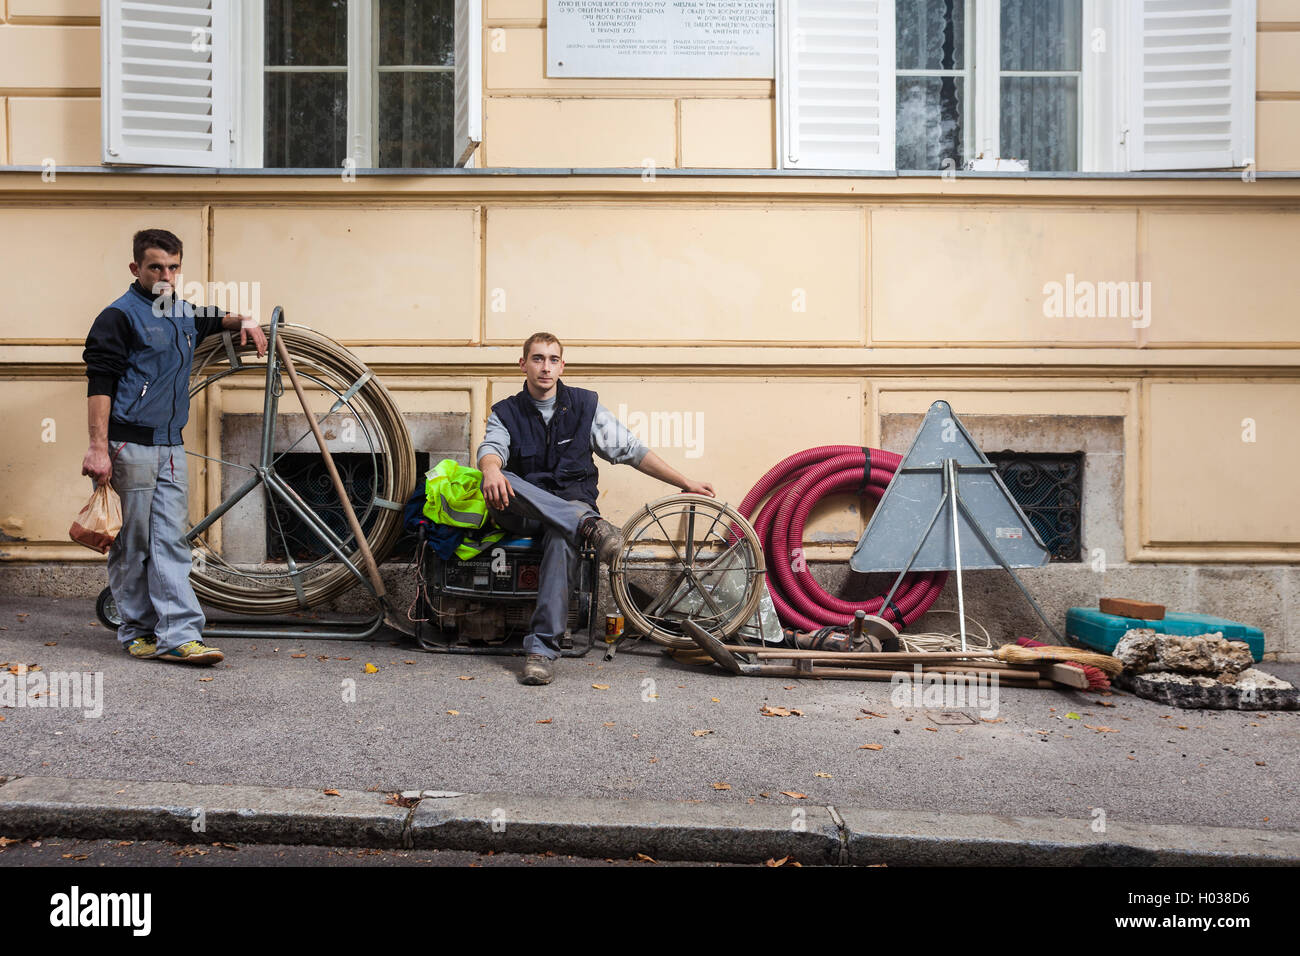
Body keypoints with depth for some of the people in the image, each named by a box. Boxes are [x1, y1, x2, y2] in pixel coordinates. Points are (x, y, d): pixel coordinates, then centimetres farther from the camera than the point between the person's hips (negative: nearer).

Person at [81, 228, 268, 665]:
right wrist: (98, 447, -17)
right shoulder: (120, 316, -5)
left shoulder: (184, 313, 16)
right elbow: (99, 383, -10)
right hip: (130, 446, -6)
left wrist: (242, 321, 21)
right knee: (133, 543, 2)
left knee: (171, 542, 1)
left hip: (172, 446, 6)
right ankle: (137, 632, 13)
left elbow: (211, 320, 42)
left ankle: (179, 635, 0)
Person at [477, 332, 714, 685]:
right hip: (522, 512, 1)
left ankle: (542, 649, -40)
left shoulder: (585, 404, 9)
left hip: (573, 501, -1)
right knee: (499, 484, -33)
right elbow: (490, 448, -11)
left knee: (562, 536, -38)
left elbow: (630, 450, 10)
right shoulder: (506, 412, 9)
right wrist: (492, 471, -38)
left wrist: (686, 482, 6)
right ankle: (589, 525, -41)